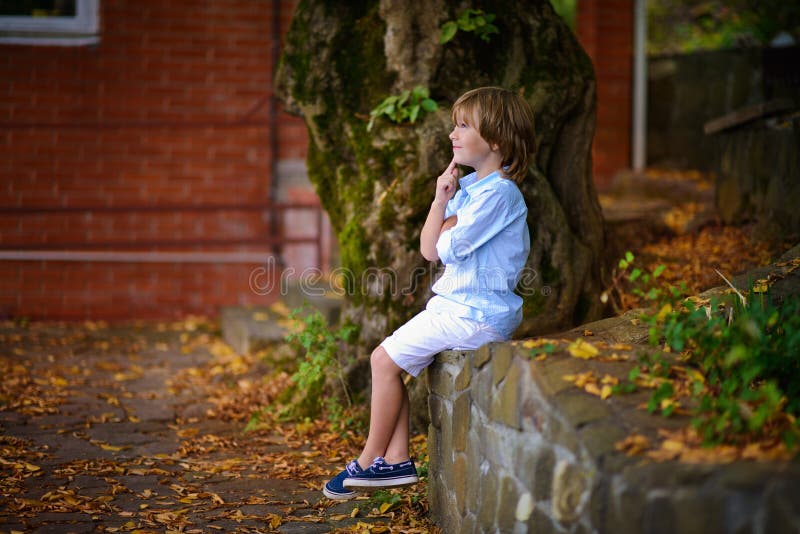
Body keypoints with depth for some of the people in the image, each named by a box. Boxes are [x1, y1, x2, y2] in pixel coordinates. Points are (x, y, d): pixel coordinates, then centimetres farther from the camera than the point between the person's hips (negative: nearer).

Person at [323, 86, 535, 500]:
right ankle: (396, 460, 7)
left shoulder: (498, 193, -17)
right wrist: (441, 199, -4)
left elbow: (446, 248, -18)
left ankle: (369, 462, 7)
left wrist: (449, 204, 1)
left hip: (474, 314, -10)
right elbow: (429, 249, 8)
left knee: (385, 359, -5)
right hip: (457, 305, 10)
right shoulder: (468, 186, 12)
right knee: (387, 358, 8)